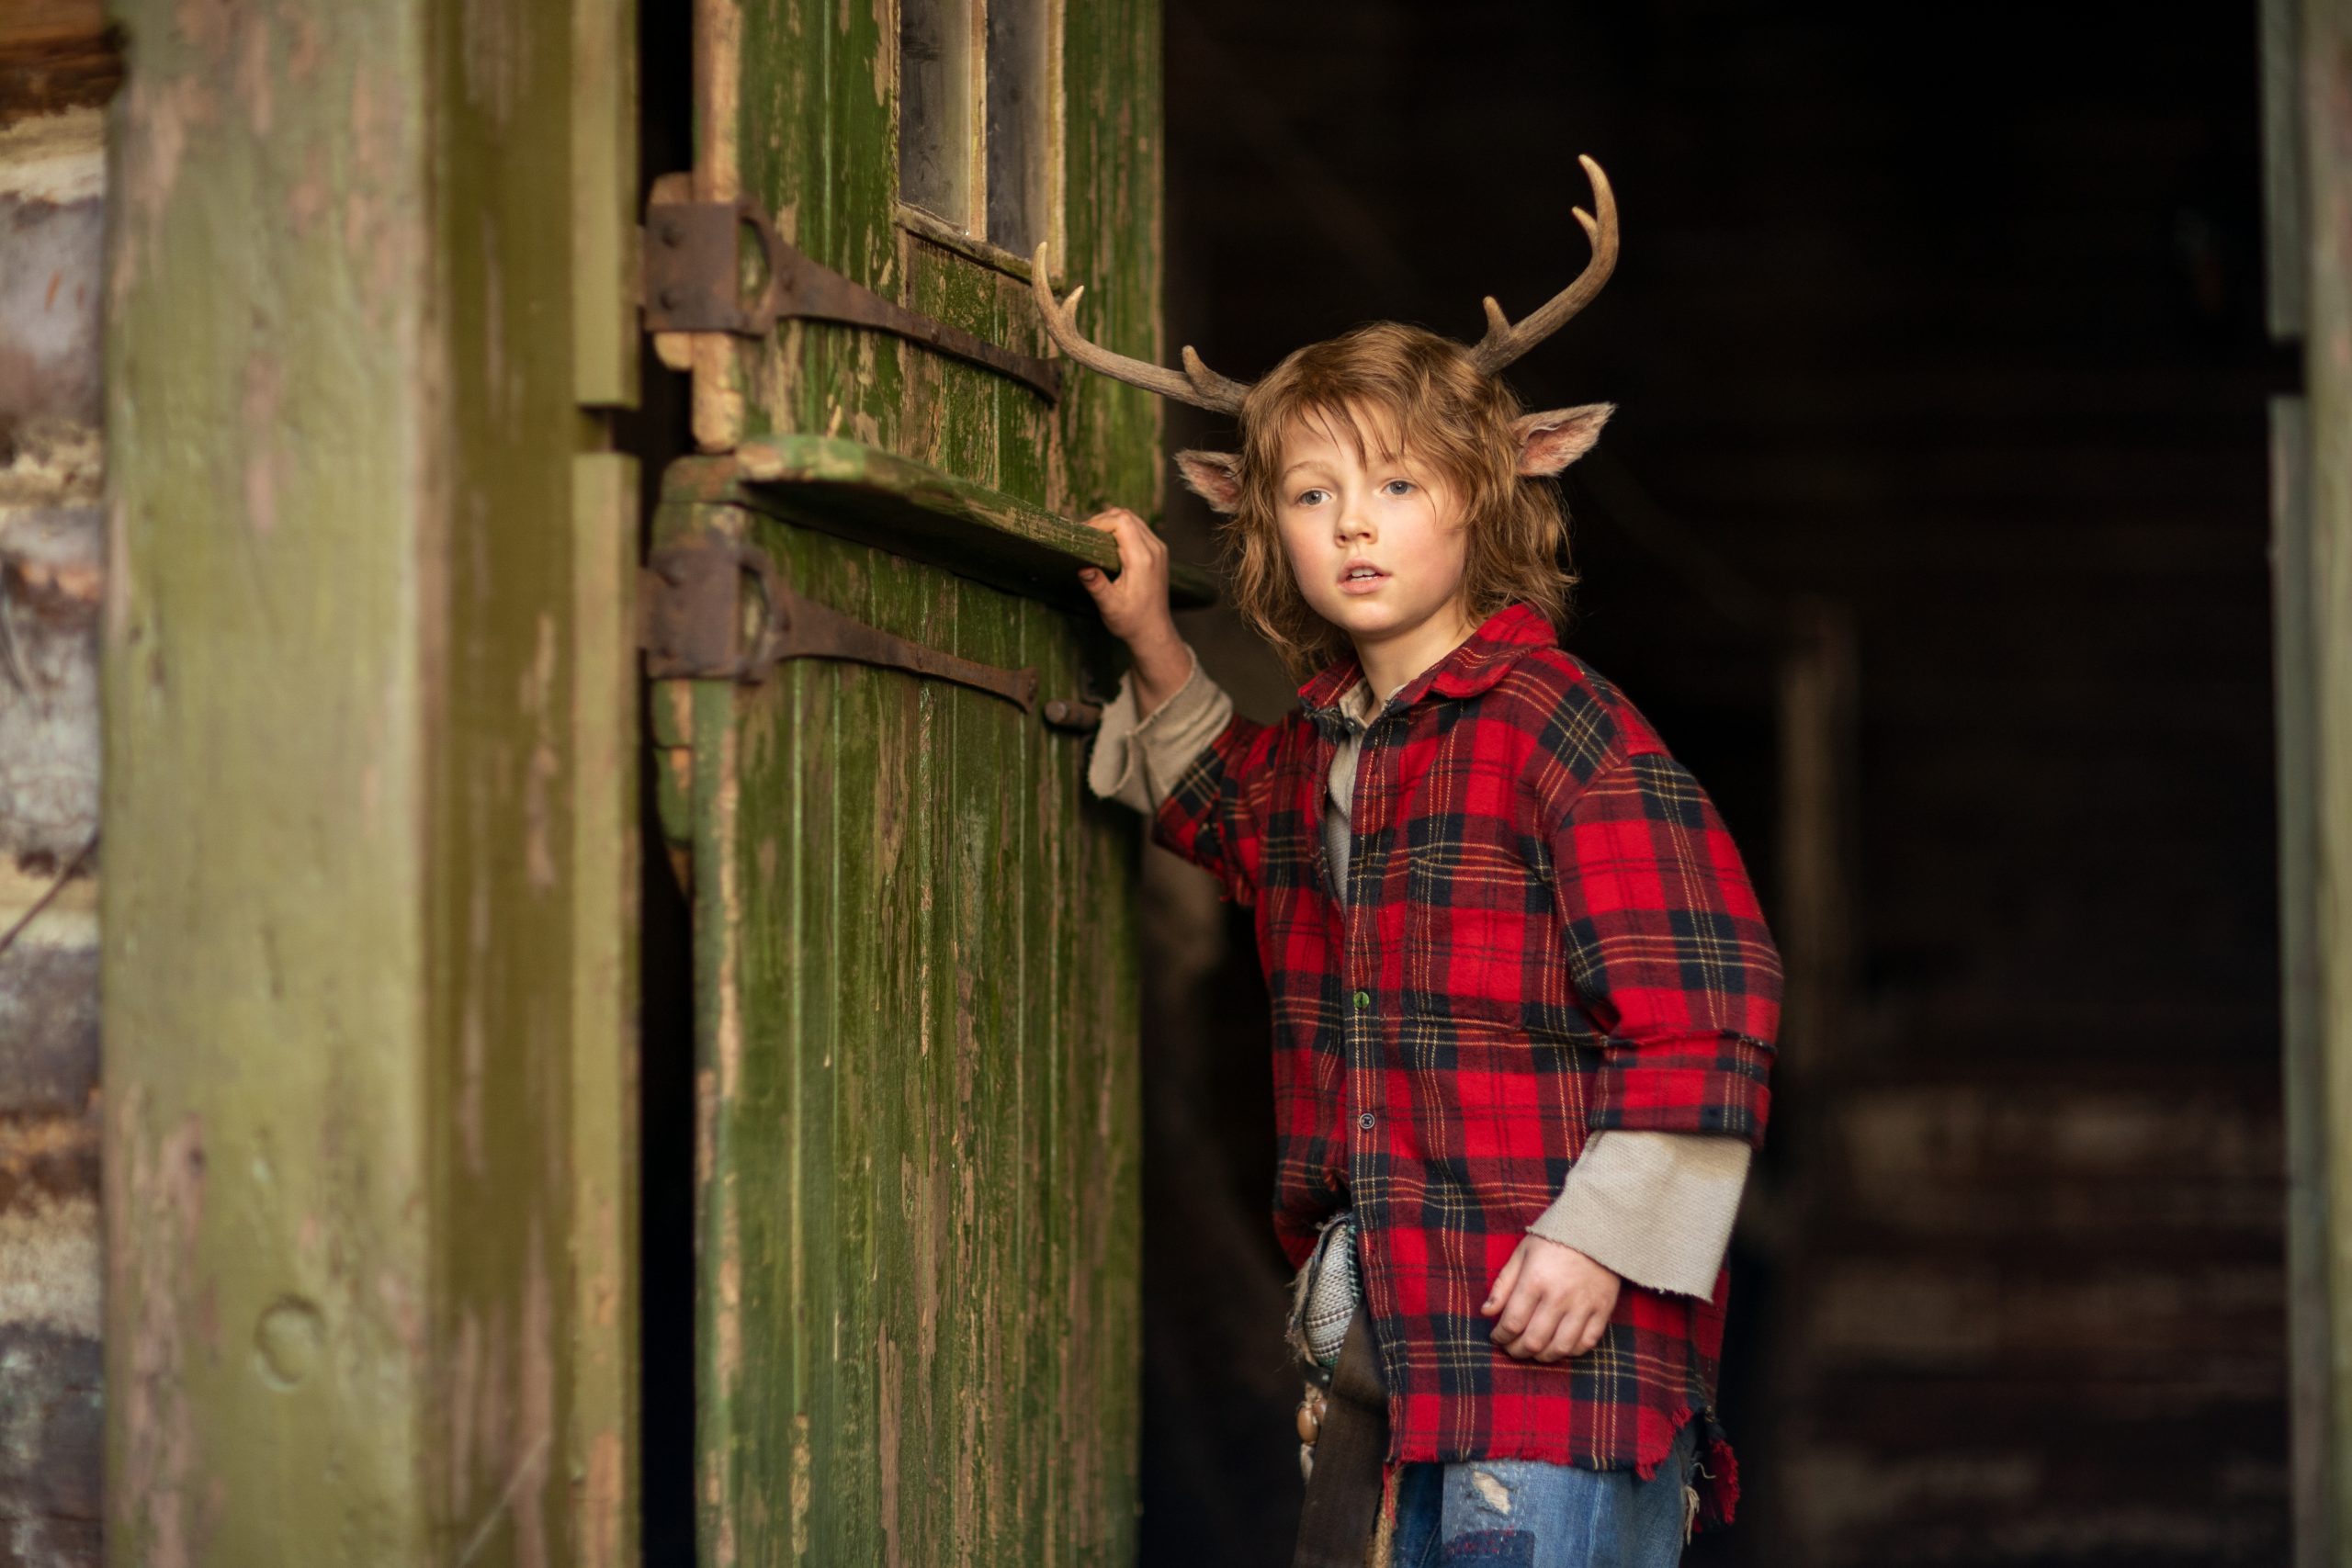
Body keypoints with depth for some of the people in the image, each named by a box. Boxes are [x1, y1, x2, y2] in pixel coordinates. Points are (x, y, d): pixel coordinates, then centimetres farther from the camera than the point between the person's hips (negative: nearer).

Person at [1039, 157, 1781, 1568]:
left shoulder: (1558, 726, -12)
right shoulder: (1316, 750, 14)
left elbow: (1703, 1001, -16)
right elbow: (1231, 811, 41)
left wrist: (1606, 1237, -19)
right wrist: (1155, 651, 24)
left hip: (1558, 1339, -8)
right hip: (1392, 1336, 8)